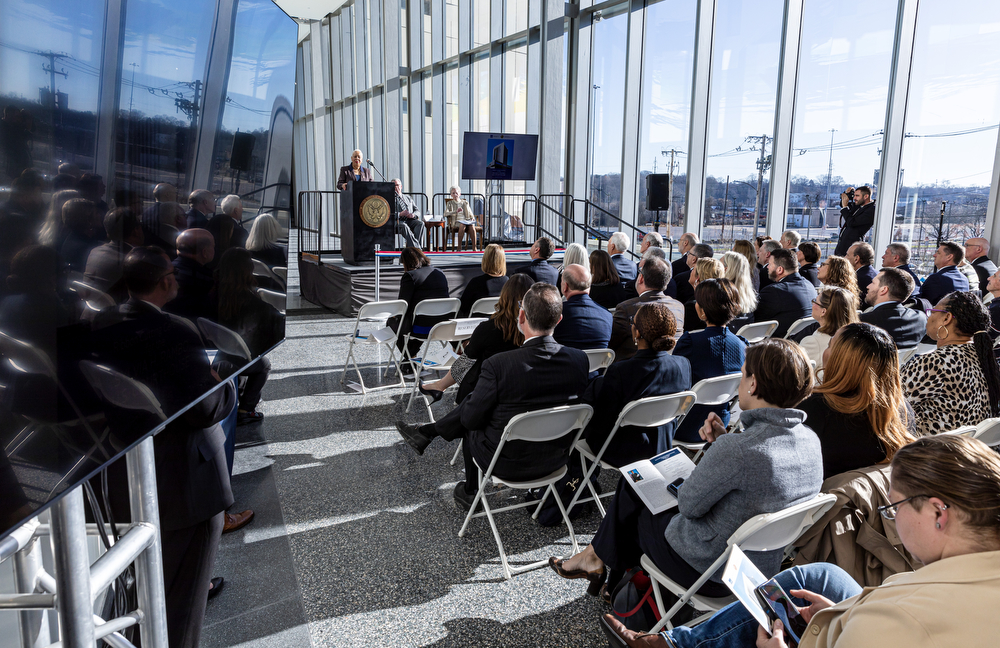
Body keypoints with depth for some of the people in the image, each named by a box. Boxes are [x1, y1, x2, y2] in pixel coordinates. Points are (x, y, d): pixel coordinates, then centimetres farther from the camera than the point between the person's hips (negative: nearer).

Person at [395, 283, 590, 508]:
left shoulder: (498, 364, -27)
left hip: (508, 464, -5)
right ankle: (427, 433, 36)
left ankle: (470, 493, 46)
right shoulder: (580, 360, -14)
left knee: (470, 425, 27)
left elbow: (470, 419, -15)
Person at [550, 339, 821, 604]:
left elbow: (689, 505, -20)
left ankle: (596, 557, 43)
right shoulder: (810, 441, -7)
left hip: (708, 573, -8)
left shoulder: (736, 449, -34)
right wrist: (723, 440, -5)